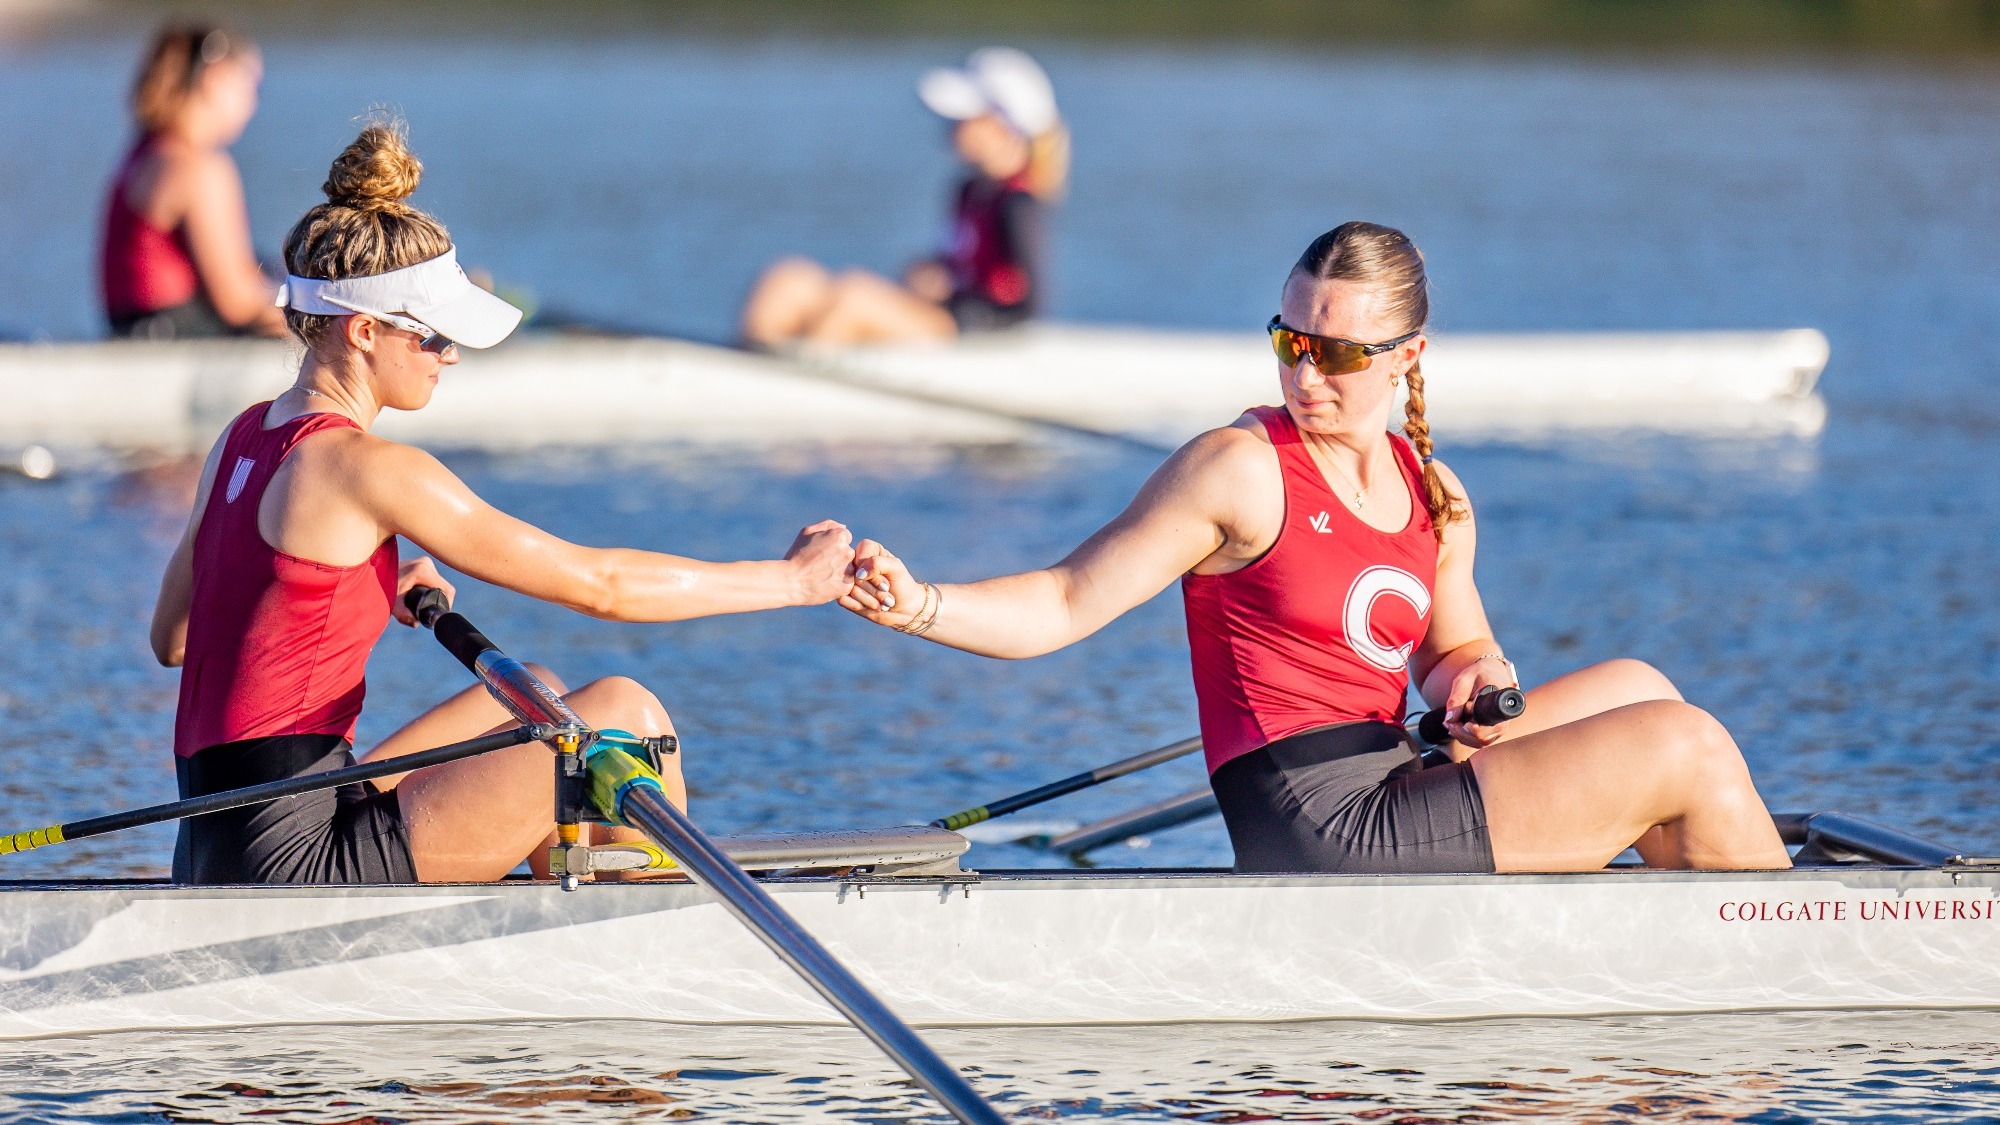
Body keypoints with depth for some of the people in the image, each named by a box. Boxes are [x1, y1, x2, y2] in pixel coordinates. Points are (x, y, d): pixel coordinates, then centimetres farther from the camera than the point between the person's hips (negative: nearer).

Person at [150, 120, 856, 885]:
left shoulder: (243, 441, 12)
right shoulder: (366, 471, -14)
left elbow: (170, 639, 25)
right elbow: (595, 584, -11)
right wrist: (792, 580, -2)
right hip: (300, 868, -10)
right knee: (623, 714, -4)